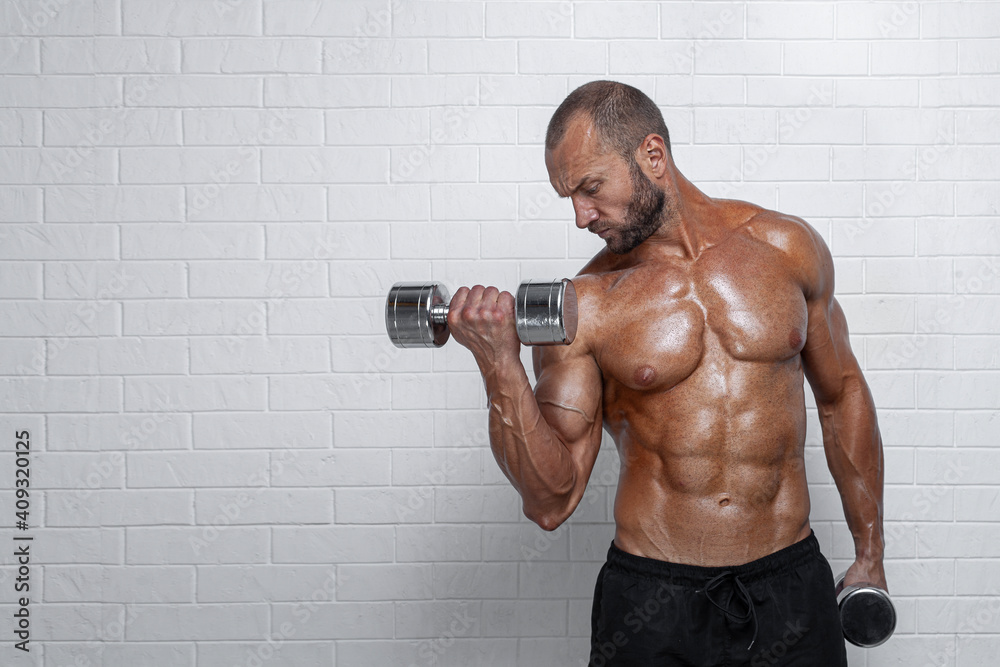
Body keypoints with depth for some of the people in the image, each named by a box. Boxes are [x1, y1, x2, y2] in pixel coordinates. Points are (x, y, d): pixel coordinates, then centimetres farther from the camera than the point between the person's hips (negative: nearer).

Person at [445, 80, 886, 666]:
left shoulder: (787, 247, 0)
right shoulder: (582, 306, -7)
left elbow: (841, 393, 12)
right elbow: (551, 502, -9)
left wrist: (870, 554, 14)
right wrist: (500, 366, -21)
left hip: (790, 583, 2)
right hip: (652, 596, -1)